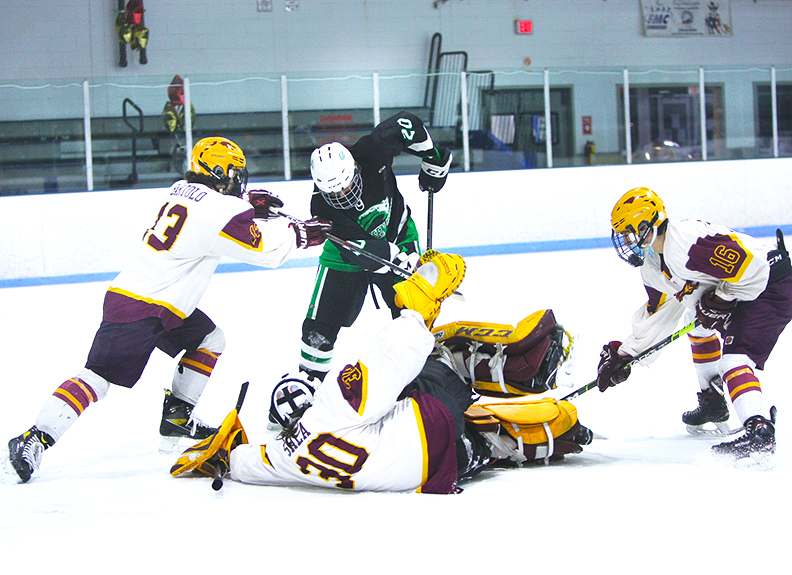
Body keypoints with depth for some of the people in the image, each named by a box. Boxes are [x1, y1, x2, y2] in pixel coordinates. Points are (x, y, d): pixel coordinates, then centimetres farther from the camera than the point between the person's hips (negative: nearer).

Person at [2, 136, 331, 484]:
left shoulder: (181, 192, 11)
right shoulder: (216, 210, -16)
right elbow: (266, 250, -14)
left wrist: (250, 206, 19)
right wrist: (299, 234, 1)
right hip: (138, 310, -10)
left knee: (210, 340, 18)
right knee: (98, 378, -13)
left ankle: (177, 418, 22)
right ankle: (34, 441, -18)